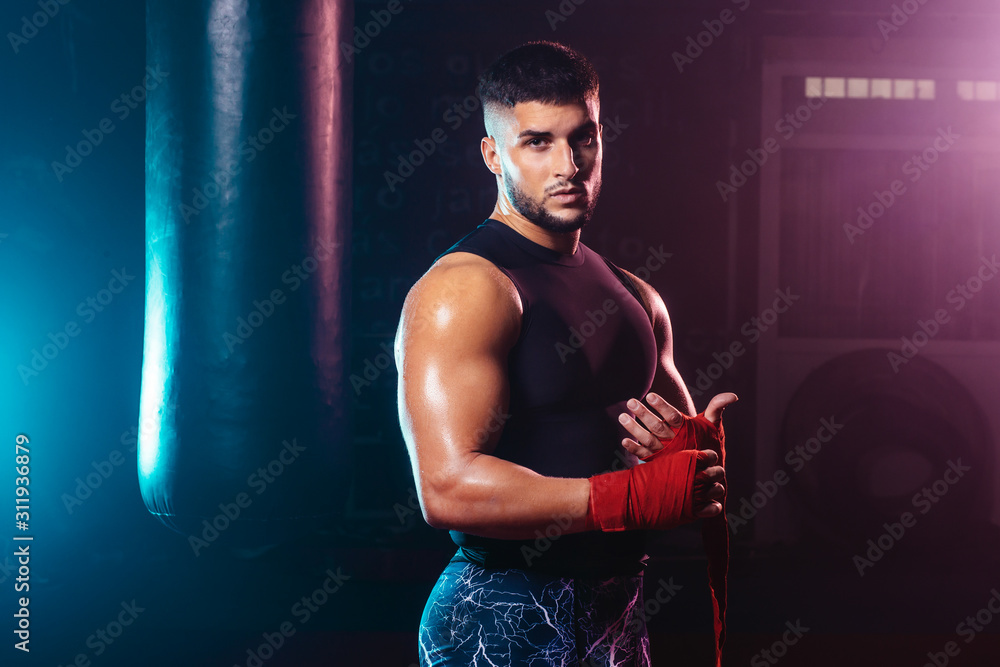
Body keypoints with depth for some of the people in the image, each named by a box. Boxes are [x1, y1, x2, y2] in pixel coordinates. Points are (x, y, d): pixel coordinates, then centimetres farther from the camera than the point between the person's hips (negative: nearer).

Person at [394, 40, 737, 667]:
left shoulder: (636, 299, 12)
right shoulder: (466, 289, -14)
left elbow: (690, 481, 19)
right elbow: (449, 487, -25)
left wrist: (699, 447, -6)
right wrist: (639, 494, -24)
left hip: (619, 615, 8)